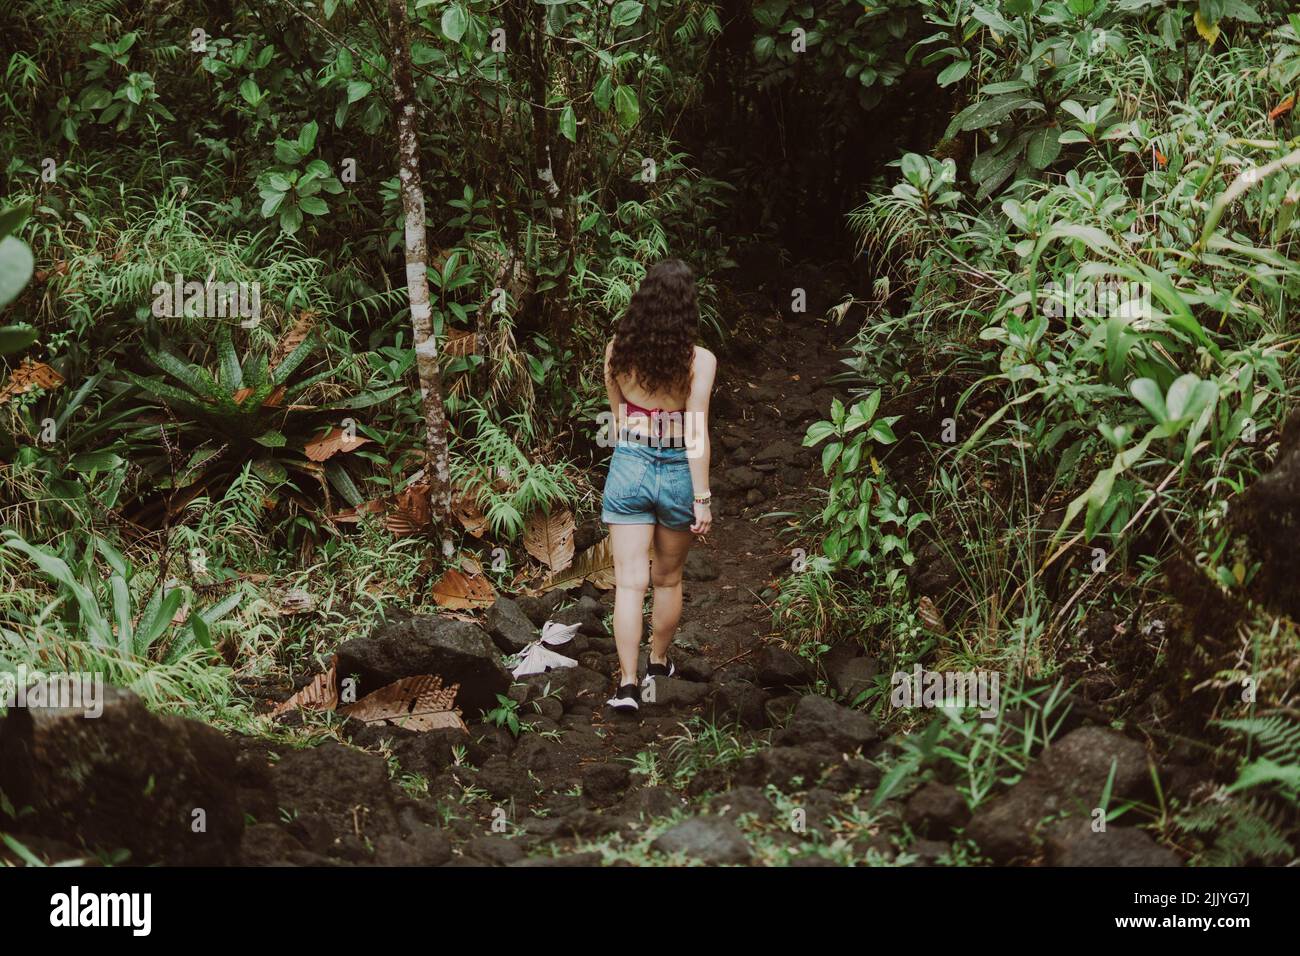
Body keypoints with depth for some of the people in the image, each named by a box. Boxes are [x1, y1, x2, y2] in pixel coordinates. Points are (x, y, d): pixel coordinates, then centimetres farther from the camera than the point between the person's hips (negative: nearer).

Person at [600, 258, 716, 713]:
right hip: (677, 472, -1)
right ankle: (659, 663, 34)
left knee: (630, 582, 0)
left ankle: (627, 683, -8)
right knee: (668, 579, 18)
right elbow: (695, 433, -14)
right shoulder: (698, 360, -13)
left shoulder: (618, 351, -3)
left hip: (628, 469, 1)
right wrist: (701, 499, -10)